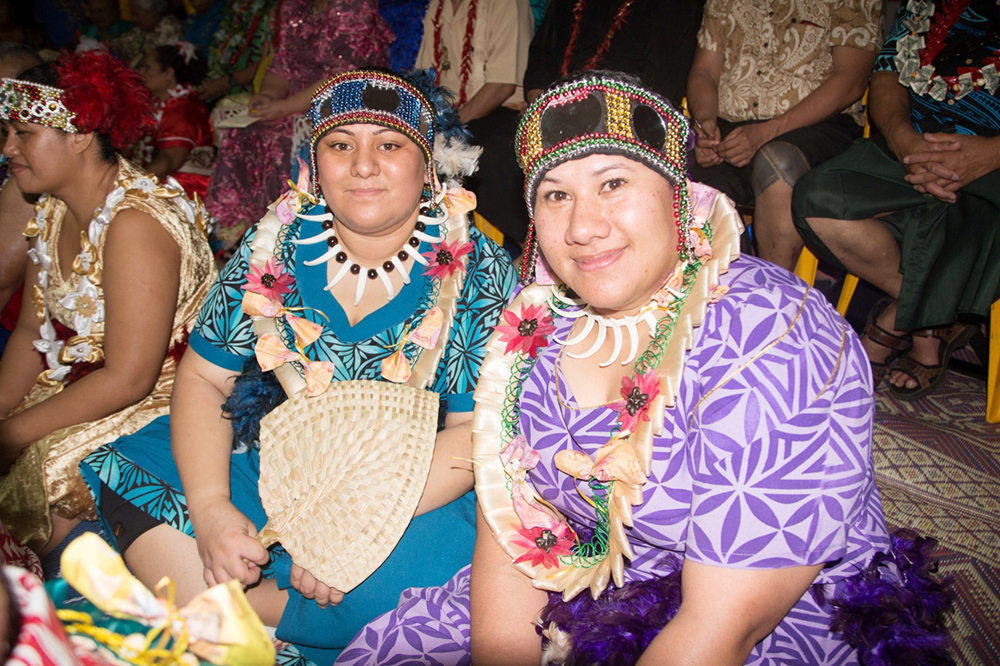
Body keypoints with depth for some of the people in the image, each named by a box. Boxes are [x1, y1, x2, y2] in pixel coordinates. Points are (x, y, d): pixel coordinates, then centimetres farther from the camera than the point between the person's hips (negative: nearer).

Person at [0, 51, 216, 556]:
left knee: (44, 466, -22)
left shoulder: (134, 221, -25)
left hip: (161, 402, -8)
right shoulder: (52, 211, 4)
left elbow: (127, 380, -25)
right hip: (80, 387, 8)